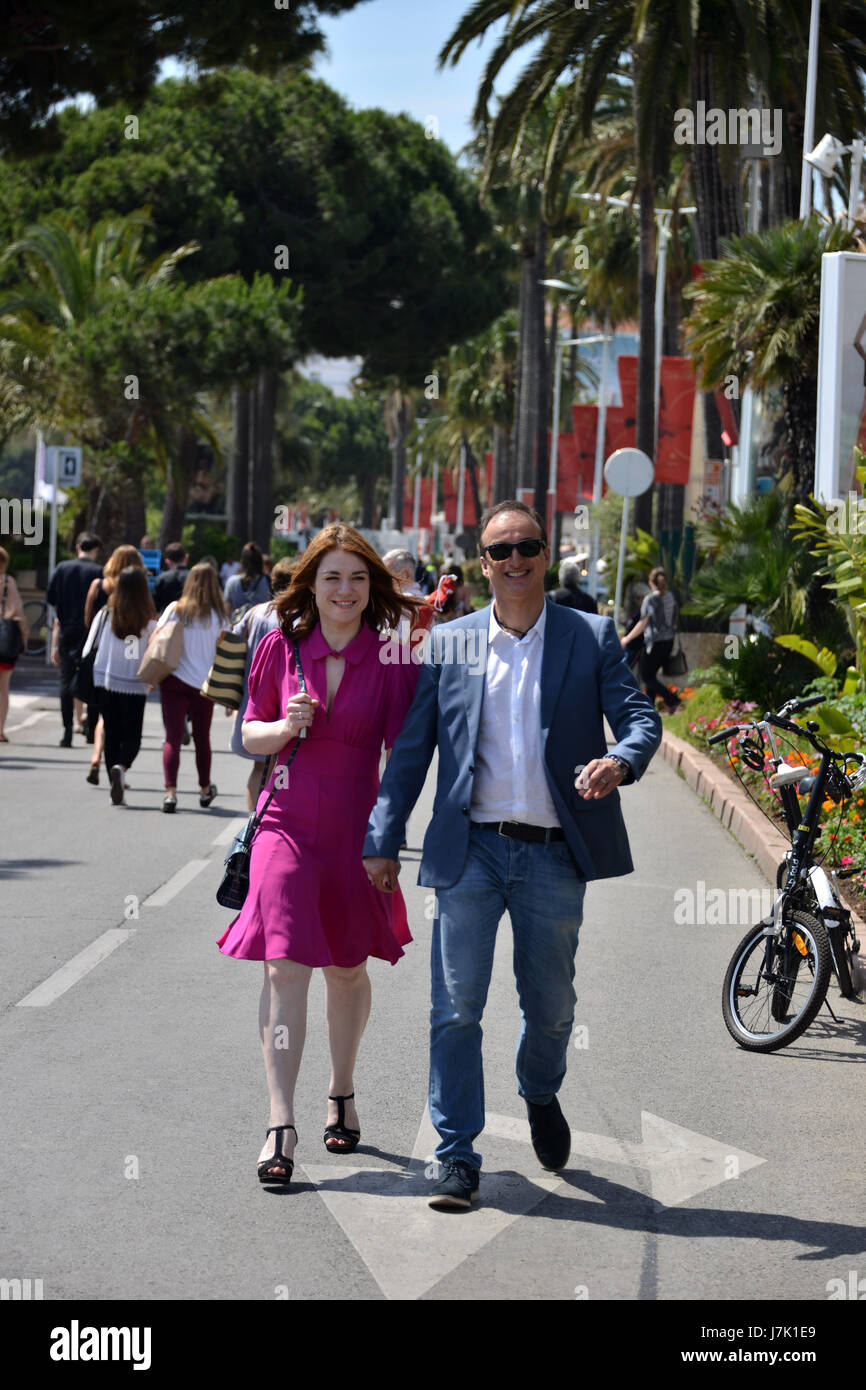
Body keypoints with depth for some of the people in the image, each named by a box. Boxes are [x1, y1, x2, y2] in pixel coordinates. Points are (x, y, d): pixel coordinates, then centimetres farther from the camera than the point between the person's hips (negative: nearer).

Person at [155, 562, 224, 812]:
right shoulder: (218, 617, -2)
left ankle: (171, 792, -18)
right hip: (204, 683, 1)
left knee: (173, 736, -3)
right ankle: (205, 789, 34)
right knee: (202, 737, 17)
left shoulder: (174, 610, -2)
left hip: (174, 679, -1)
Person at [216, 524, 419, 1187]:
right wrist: (285, 727, -13)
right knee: (285, 969, -10)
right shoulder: (282, 646, 0)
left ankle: (343, 1095, 36)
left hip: (356, 830, 0)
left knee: (348, 970, 14)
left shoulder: (391, 658, -5)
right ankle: (281, 1122, -11)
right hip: (288, 826, 0)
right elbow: (251, 735, 8)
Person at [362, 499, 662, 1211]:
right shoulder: (448, 643, 7)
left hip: (554, 857, 0)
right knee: (457, 1009, -3)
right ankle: (458, 1160, 4)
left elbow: (641, 717, -1)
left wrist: (621, 760, -24)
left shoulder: (593, 637, 5)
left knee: (551, 1006, 12)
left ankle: (541, 1093, 44)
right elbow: (411, 749, 8)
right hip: (470, 852, 0)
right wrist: (382, 839, 3)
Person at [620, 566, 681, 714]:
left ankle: (671, 699, -15)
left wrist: (627, 638, -3)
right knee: (651, 674, 17)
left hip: (654, 642, -7)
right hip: (668, 641, 7)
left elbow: (643, 624, -13)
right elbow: (674, 622, 10)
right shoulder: (670, 597, 5)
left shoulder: (651, 599, -14)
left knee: (646, 677, 2)